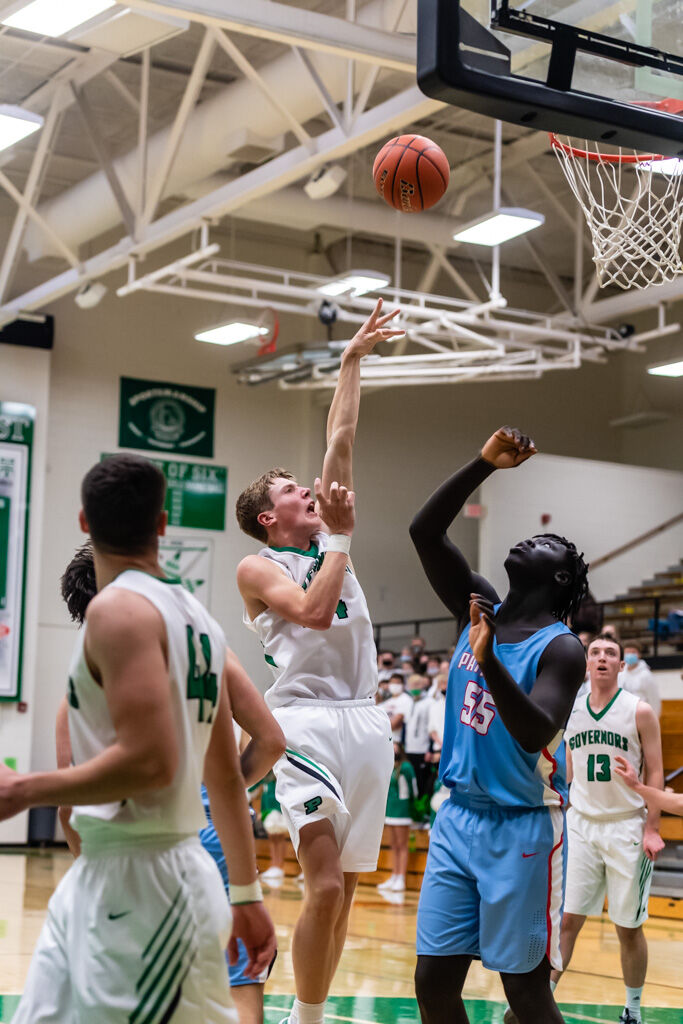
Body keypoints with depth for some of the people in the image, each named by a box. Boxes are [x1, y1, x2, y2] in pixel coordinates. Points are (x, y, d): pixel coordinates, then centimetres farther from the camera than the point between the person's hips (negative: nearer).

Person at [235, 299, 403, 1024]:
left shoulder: (325, 538, 19)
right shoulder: (257, 566, 3)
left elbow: (341, 438, 20)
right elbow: (314, 611, -16)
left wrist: (352, 361, 21)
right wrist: (340, 537, -9)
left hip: (366, 720, 7)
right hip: (309, 723, -7)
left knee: (343, 891, 8)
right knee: (324, 888, -14)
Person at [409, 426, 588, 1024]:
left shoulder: (561, 648, -11)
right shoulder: (479, 608, 5)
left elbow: (535, 734, -26)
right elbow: (424, 532, 0)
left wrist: (489, 661, -37)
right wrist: (485, 463, -6)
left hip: (522, 828, -6)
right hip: (458, 817, 6)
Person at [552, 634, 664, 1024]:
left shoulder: (639, 712, -5)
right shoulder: (570, 712, 6)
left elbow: (656, 774, -5)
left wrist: (652, 829, -12)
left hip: (627, 827, -3)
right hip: (581, 826, 3)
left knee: (629, 927, 5)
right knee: (566, 919, -3)